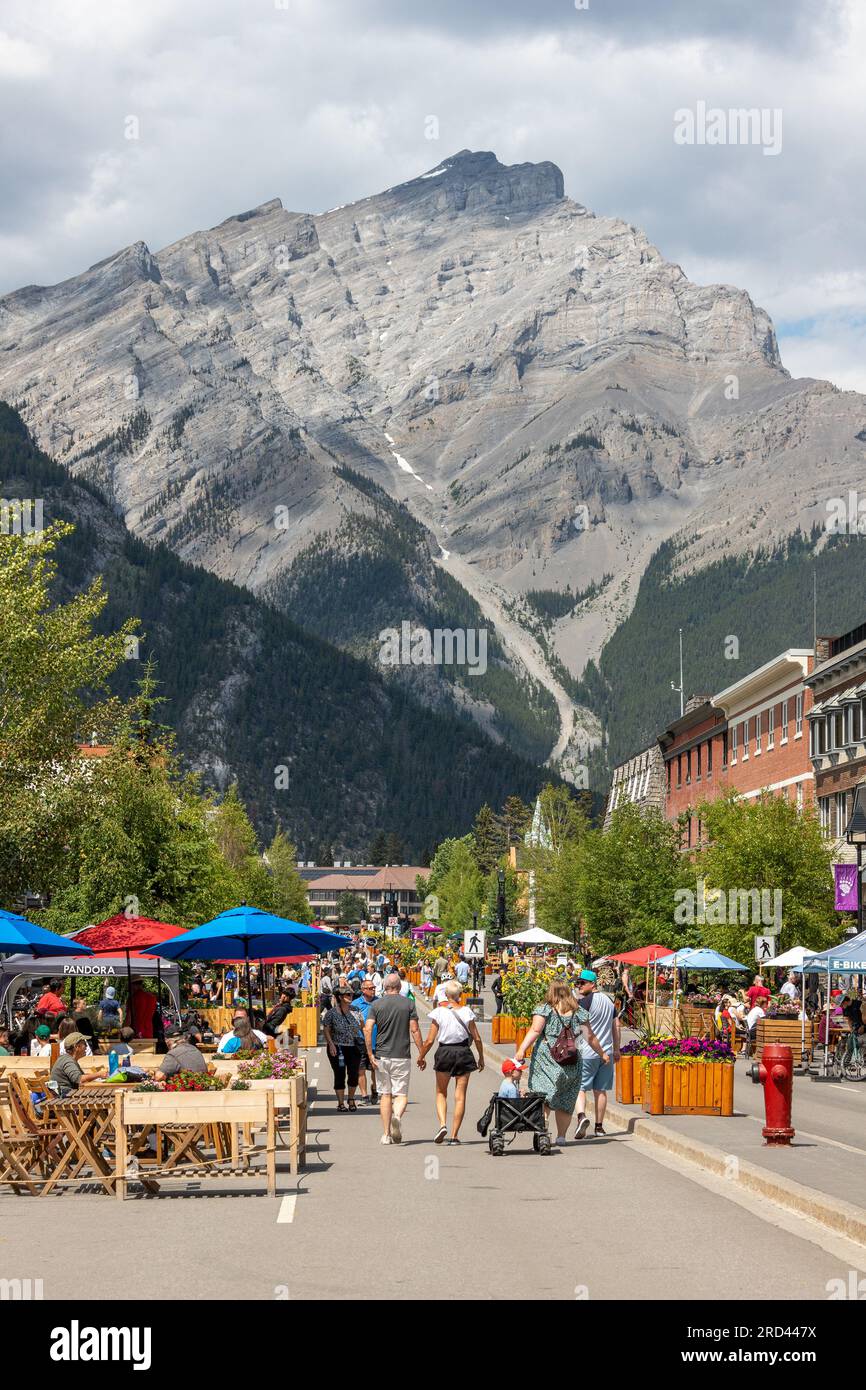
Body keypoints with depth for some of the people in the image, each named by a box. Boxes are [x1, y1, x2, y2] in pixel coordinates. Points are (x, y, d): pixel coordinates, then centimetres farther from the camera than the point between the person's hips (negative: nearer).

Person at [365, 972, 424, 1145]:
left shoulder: (377, 1004, 1)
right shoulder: (409, 1003, 0)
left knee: (385, 1095, 10)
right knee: (401, 1094, 3)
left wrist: (370, 1054, -5)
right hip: (402, 1056, -1)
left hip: (382, 1055, 1)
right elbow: (415, 1030, -4)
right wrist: (422, 1054, 1)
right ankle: (397, 1116, -28)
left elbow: (368, 1029, -8)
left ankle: (386, 1134, 9)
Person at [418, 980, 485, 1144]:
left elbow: (430, 1040, -5)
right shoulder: (466, 1012, -3)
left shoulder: (439, 1012, -6)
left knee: (441, 1093, 15)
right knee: (460, 1096, 6)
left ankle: (442, 1124, -8)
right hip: (463, 1053, 1)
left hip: (444, 1052, -1)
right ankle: (454, 1135, 4)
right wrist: (481, 1057, 15)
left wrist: (421, 1057, 9)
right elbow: (477, 1038, 1)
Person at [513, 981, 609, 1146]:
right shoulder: (578, 1012, 7)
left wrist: (521, 1050, -18)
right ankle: (561, 1135, 11)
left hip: (546, 1058, -3)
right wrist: (602, 1053, 22)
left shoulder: (544, 1009, 0)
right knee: (565, 1100, 11)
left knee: (543, 1096, -4)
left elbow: (535, 1031, -12)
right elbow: (590, 1037, 9)